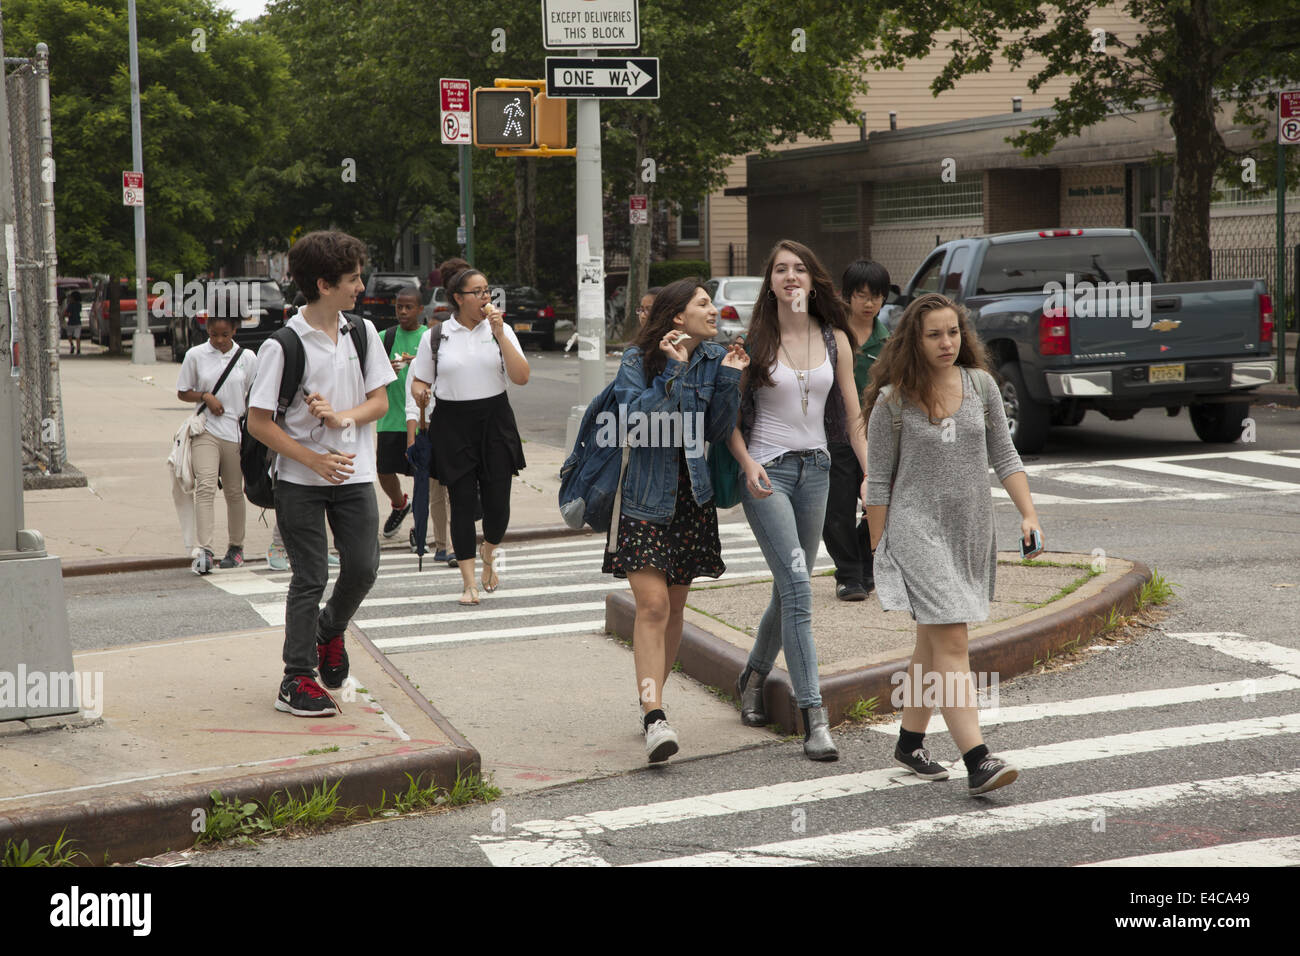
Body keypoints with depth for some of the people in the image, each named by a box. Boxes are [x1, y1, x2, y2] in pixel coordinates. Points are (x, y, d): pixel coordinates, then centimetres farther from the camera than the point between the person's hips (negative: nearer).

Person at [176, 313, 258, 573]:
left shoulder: (247, 358, 4)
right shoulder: (196, 355, 3)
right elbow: (182, 392, 10)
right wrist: (205, 396, -9)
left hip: (236, 433, 1)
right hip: (205, 431, -1)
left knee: (234, 491, 9)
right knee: (205, 486, -16)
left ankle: (236, 546, 25)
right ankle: (204, 550, -21)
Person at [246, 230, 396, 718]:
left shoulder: (362, 333, 3)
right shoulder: (283, 345, -12)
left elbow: (379, 402, 6)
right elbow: (258, 422, -11)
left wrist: (341, 417, -14)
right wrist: (314, 459, -16)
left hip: (354, 475, 4)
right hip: (300, 481, -4)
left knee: (363, 567, 0)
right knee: (309, 579, -1)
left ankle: (330, 631, 31)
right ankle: (297, 680, 10)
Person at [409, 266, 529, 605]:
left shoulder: (501, 330, 5)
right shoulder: (436, 337, 4)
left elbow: (522, 377, -6)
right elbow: (419, 382, 11)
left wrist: (499, 334, -13)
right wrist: (419, 392, -13)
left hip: (495, 421, 1)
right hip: (453, 423, -1)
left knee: (498, 503, -2)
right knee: (463, 501, -2)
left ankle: (488, 553, 30)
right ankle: (468, 581, 7)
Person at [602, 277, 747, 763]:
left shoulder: (715, 359, 5)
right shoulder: (638, 360, -7)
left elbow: (718, 431, 0)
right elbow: (635, 419, -20)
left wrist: (728, 379, -11)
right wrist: (674, 373, -22)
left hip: (693, 499, 5)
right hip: (646, 498, -5)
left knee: (674, 606, 11)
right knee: (652, 605, -14)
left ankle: (652, 701, 24)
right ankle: (654, 716, -19)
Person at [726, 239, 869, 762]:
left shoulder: (835, 341, 6)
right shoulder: (754, 341, -3)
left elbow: (852, 416, 8)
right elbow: (729, 414, 0)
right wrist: (747, 463, -16)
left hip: (815, 469, 4)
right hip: (767, 472, -4)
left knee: (789, 587, 12)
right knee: (798, 588, -14)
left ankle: (753, 677, 37)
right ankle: (813, 716, -16)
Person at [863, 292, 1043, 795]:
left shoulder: (980, 385, 4)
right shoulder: (894, 402, -6)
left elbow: (1004, 458, 10)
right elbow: (878, 482, -1)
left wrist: (1029, 514, -1)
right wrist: (879, 551, -1)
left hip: (972, 528, 5)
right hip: (917, 528, -5)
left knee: (933, 642, 16)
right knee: (951, 644, -14)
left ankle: (910, 741, 30)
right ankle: (978, 761, -20)